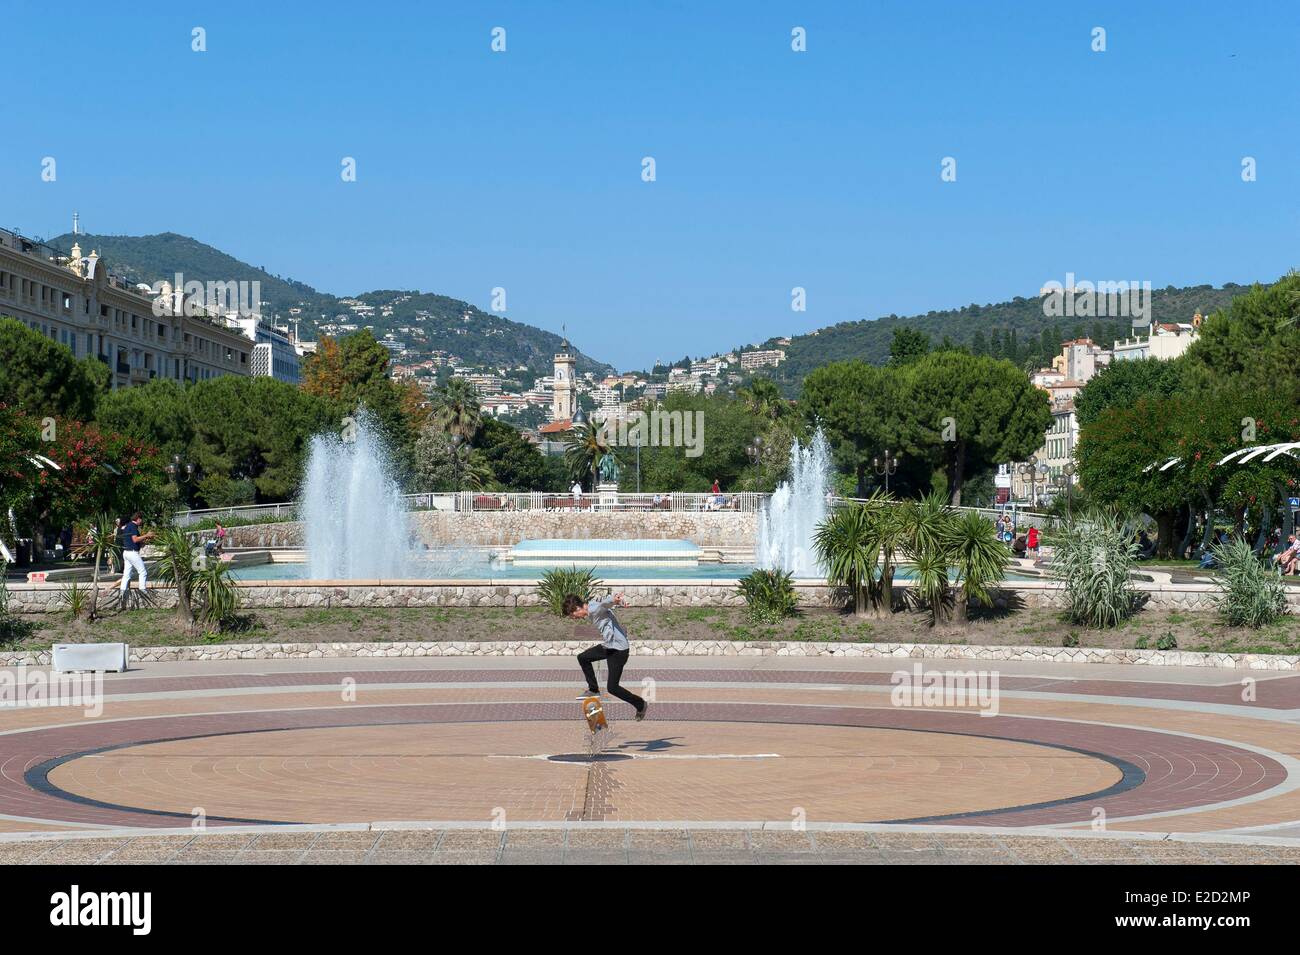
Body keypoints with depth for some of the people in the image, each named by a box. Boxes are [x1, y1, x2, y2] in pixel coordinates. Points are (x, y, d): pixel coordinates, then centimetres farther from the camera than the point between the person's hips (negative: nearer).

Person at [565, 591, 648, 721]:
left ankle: (641, 705, 10)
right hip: (608, 646, 10)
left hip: (618, 650, -10)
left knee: (612, 687, -7)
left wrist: (615, 600, -64)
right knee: (582, 658, 22)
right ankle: (593, 689, 34)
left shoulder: (594, 610, -22)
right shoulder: (590, 613, 8)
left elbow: (605, 603, -41)